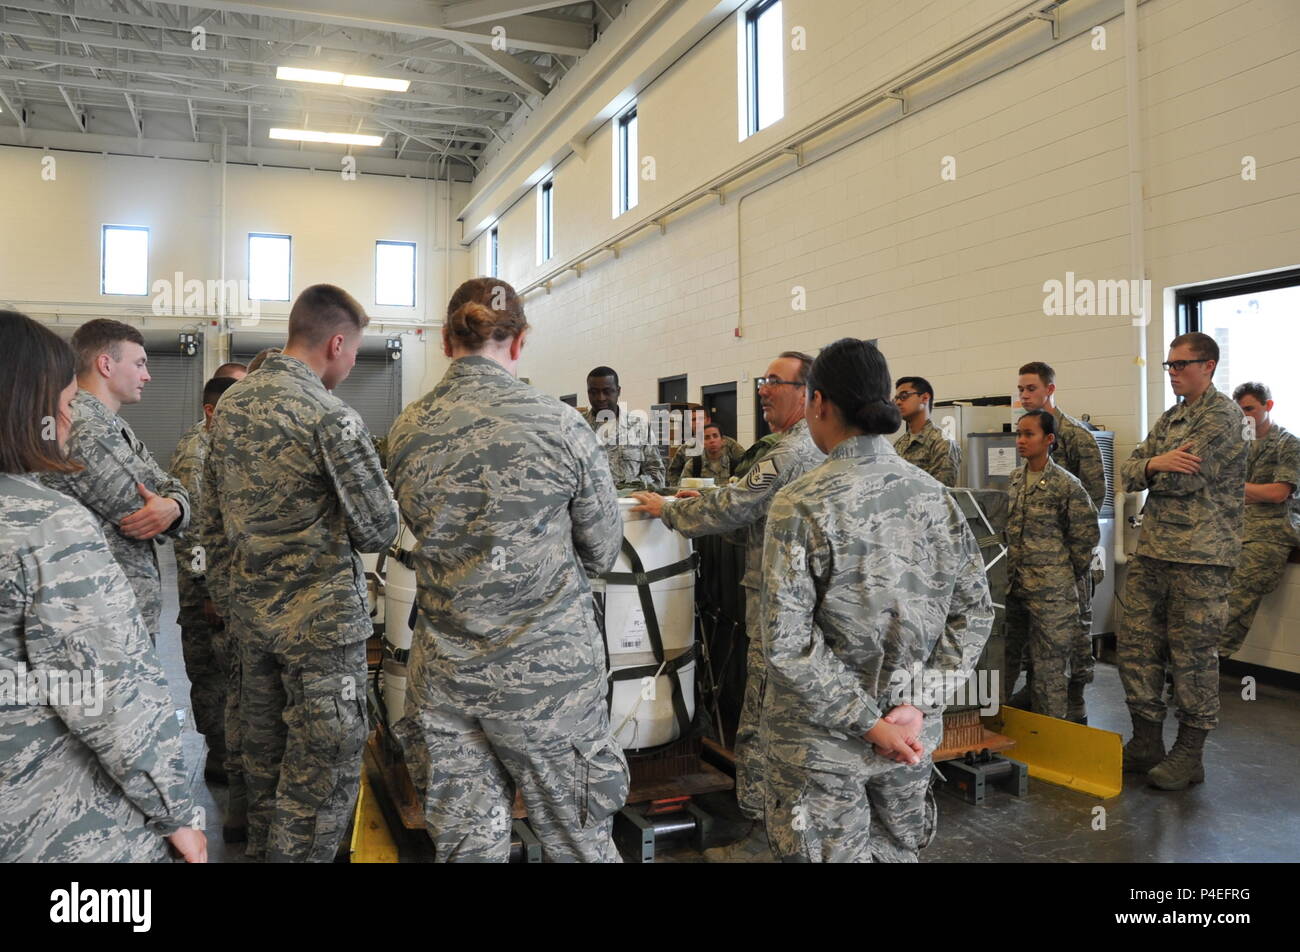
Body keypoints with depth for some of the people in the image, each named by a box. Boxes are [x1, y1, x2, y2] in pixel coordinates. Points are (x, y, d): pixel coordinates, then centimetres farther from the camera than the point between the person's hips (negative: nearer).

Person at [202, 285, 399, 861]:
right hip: (320, 618, -8)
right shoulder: (330, 416, -18)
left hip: (250, 613, 8)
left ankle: (264, 852, 37)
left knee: (264, 753, 21)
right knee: (324, 770, 3)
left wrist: (227, 596, 20)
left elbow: (214, 520, 12)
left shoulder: (231, 404, 6)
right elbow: (379, 531, -16)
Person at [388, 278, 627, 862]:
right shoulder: (559, 425, -12)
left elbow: (430, 531, 9)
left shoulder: (405, 432, -1)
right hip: (547, 672, -3)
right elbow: (603, 552, -2)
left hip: (444, 677, 4)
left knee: (464, 845, 15)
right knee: (579, 844, 13)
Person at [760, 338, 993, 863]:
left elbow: (786, 641, -22)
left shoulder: (800, 504, -18)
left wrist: (868, 721, -15)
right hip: (916, 732, 5)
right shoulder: (934, 495, -2)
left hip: (823, 740, -5)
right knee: (897, 851, 23)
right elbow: (975, 612, 0)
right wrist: (919, 703, -4)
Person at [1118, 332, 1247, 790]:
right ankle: (1146, 743, 20)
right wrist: (1154, 464, -12)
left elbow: (1185, 478, -18)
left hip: (1199, 554, -8)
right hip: (1152, 550, 8)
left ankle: (1189, 755, 13)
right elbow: (1129, 474, 9)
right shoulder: (1168, 418, 18)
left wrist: (1150, 469, 2)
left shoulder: (1222, 413, -7)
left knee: (1193, 654, 1)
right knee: (1137, 644, 9)